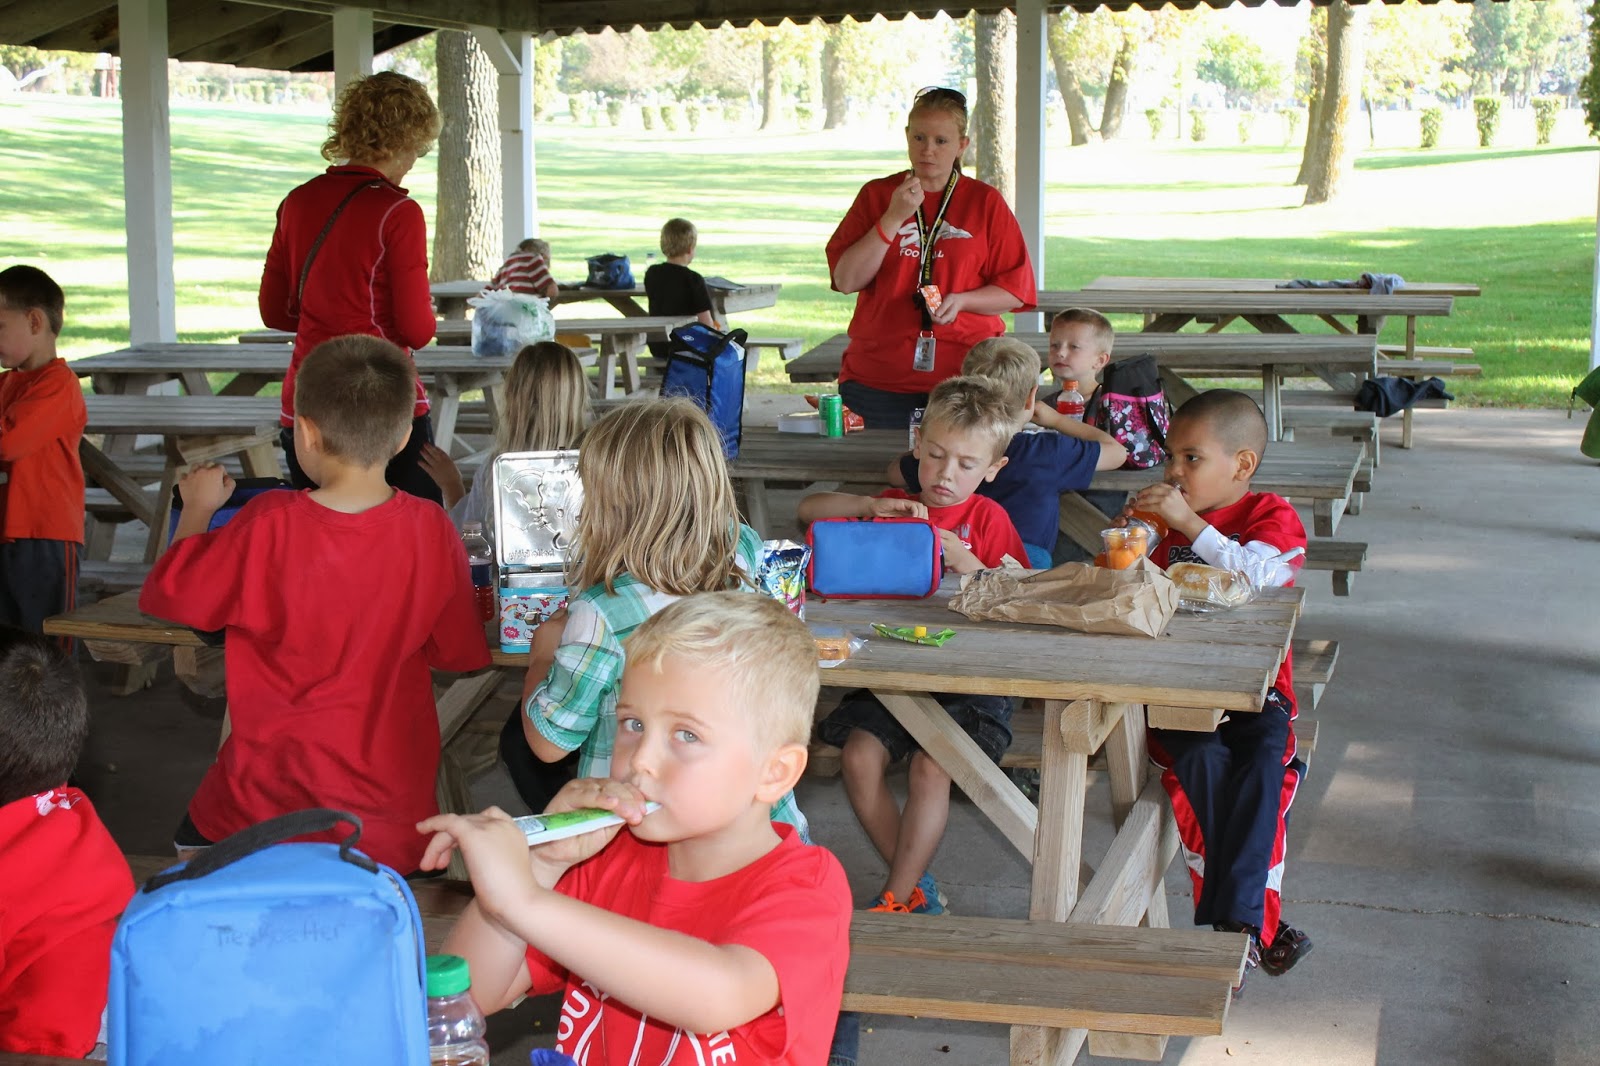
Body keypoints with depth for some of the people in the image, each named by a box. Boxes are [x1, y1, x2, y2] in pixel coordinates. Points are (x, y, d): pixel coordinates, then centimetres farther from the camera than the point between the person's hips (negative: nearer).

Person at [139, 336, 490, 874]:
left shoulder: (269, 526, -18)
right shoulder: (432, 530, -10)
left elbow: (166, 593, -2)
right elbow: (459, 653, 4)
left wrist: (198, 508, 13)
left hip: (269, 805, -2)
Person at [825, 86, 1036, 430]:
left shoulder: (986, 202, 5)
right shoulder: (877, 195, 7)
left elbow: (1016, 291, 4)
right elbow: (846, 280, -3)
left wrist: (961, 301, -14)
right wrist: (893, 218, -10)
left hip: (965, 376, -1)